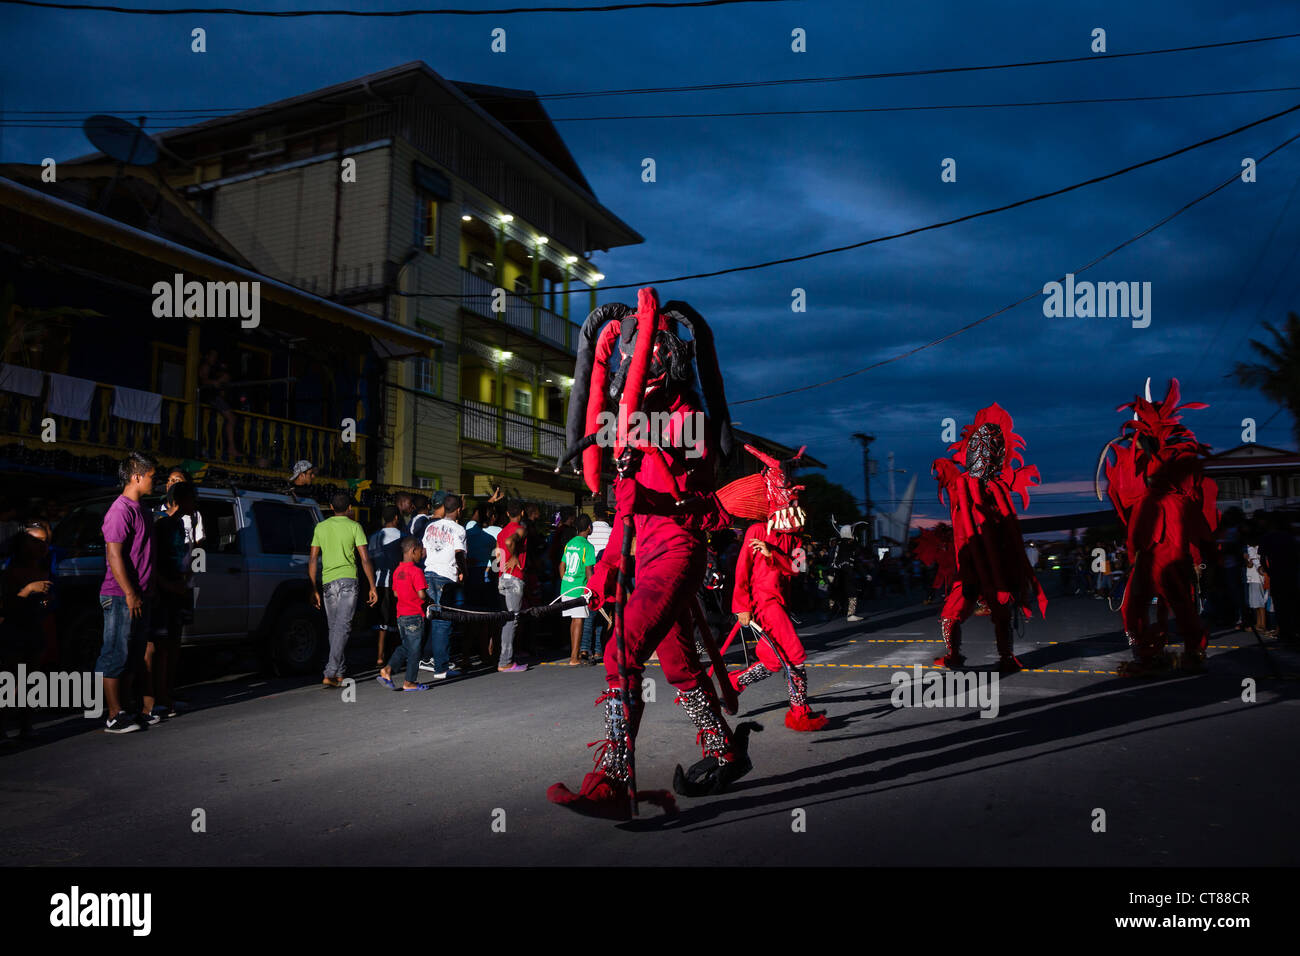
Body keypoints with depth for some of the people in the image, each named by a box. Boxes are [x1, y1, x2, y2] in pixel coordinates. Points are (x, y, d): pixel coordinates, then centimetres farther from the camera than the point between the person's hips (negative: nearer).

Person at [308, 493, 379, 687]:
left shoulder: (321, 527, 11)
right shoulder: (354, 527, 1)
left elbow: (313, 560, 9)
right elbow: (365, 559, -4)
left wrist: (314, 589, 14)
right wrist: (372, 587, 1)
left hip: (327, 582, 4)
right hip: (348, 579, -4)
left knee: (334, 628, 13)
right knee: (343, 627, -6)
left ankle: (339, 675, 17)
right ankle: (330, 674, -17)